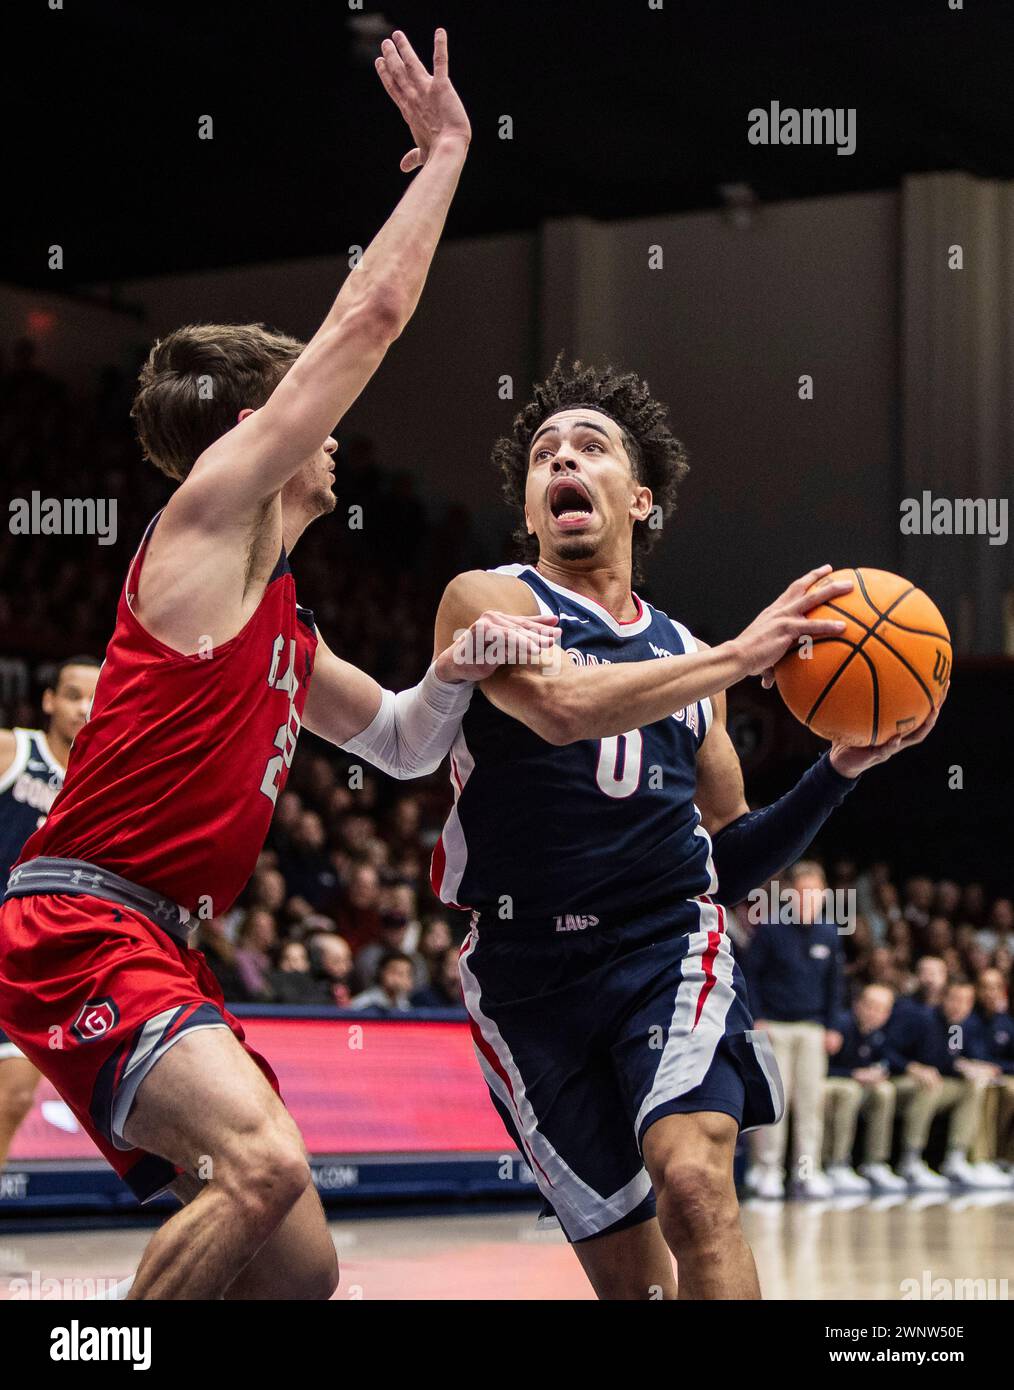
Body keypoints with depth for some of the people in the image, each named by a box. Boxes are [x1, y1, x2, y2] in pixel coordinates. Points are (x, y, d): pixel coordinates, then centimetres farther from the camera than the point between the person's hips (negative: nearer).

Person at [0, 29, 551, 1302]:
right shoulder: (212, 504, 0)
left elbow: (399, 743, 36)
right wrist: (443, 153, 7)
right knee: (264, 1162, -31)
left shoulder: (277, 620, 24)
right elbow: (372, 316, -2)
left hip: (156, 950, 10)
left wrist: (460, 668, 15)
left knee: (301, 1269, 5)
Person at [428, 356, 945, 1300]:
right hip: (530, 968, -2)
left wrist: (842, 768, 8)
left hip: (668, 942, 2)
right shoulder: (488, 601, 1)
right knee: (628, 1273, 1)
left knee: (693, 1178, -26)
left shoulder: (684, 655, 15)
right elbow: (563, 705, -22)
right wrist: (741, 655, -17)